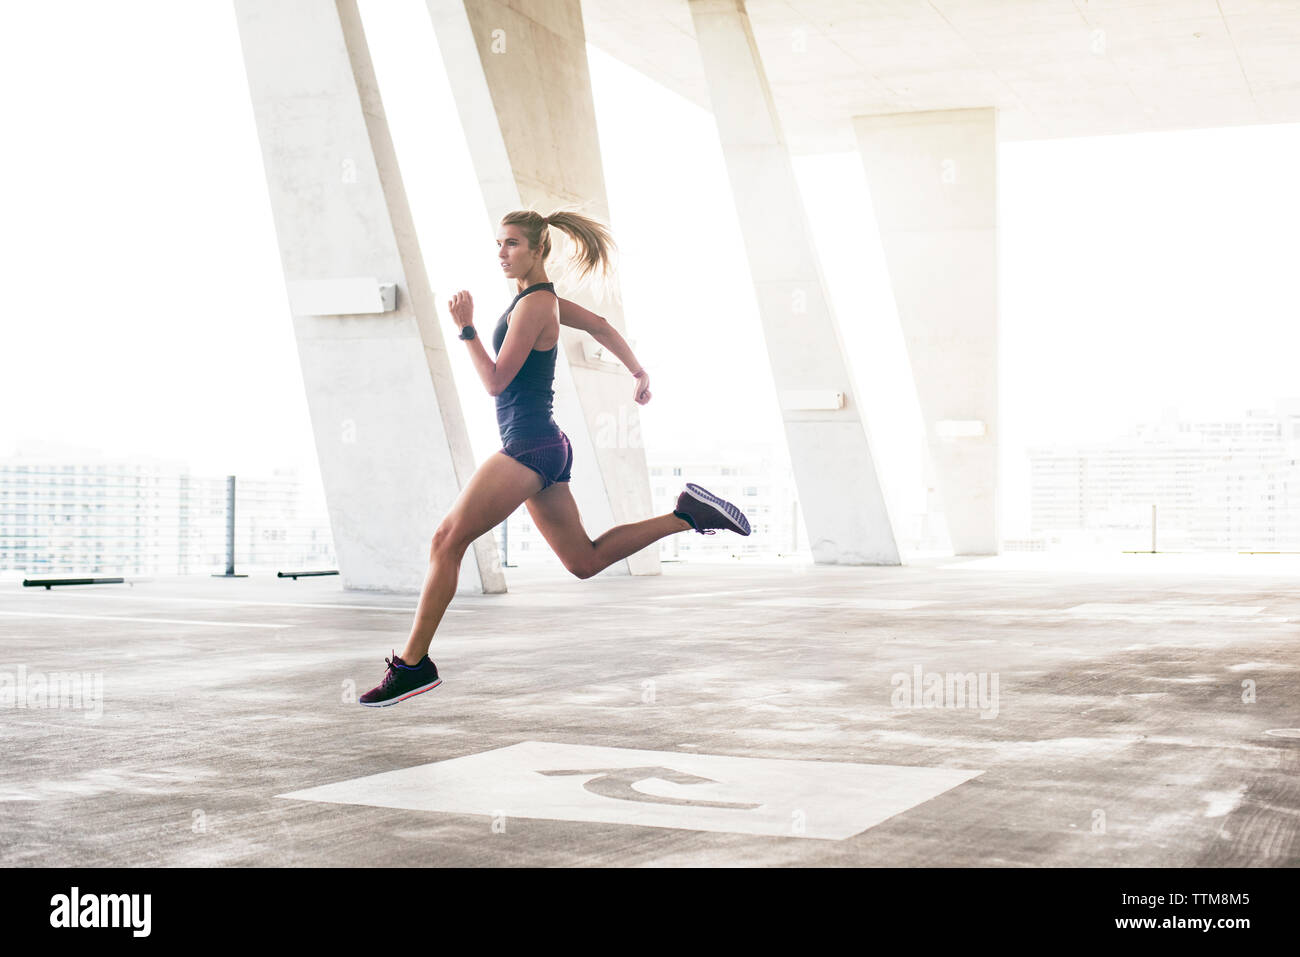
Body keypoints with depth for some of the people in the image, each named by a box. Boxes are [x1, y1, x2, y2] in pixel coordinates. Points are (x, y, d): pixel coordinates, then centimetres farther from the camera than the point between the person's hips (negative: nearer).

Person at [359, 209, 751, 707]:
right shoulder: (543, 297, 14)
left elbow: (496, 381, -17)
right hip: (543, 447, 10)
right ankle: (688, 514, 14)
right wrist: (640, 373, 38)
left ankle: (413, 664, -8)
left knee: (447, 540, -10)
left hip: (529, 448, -10)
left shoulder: (534, 305, -14)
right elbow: (600, 326, 28)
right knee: (585, 561, 15)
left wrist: (466, 328, -17)